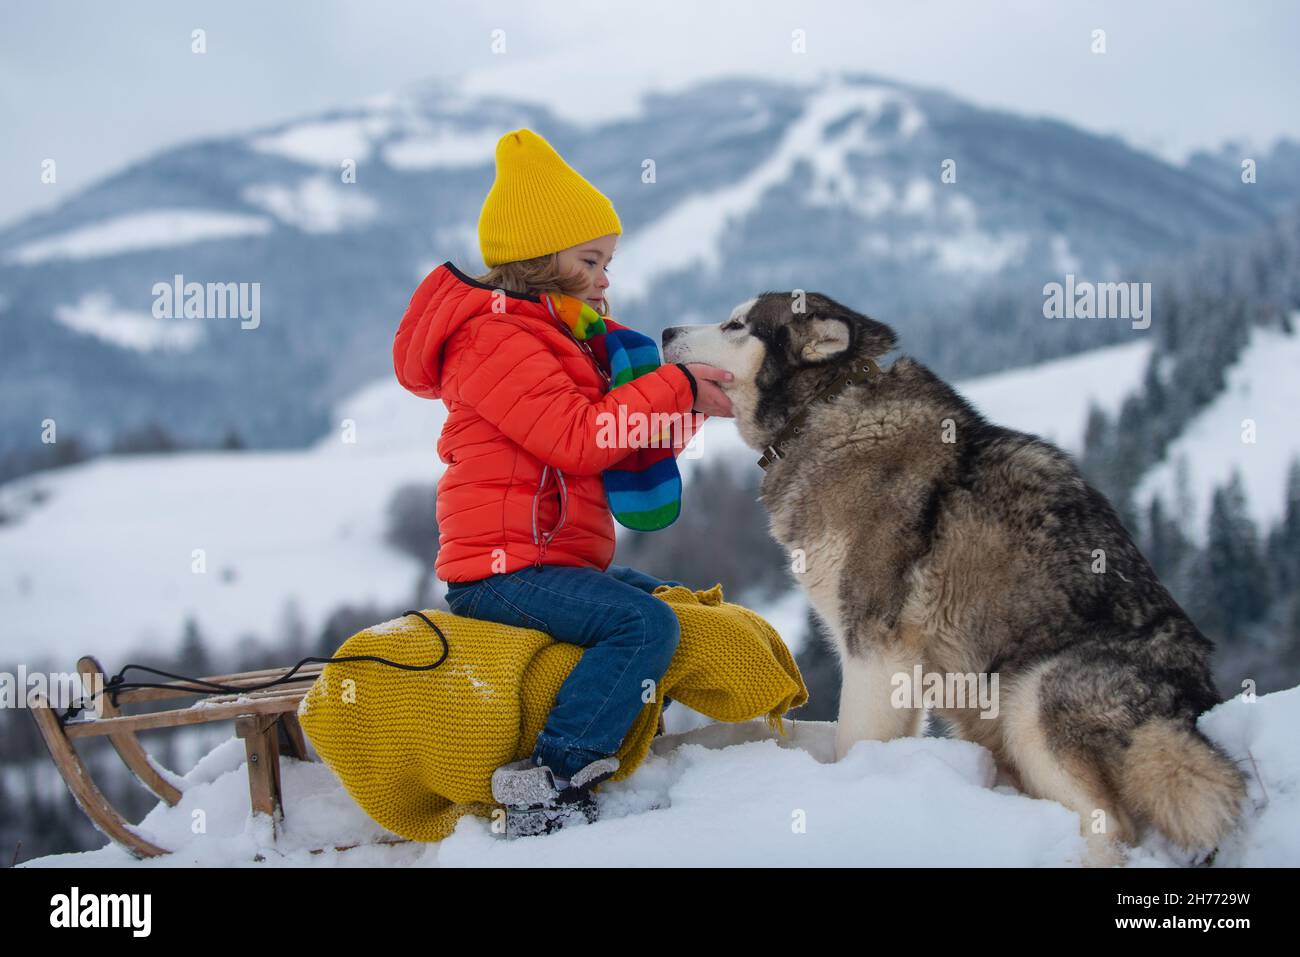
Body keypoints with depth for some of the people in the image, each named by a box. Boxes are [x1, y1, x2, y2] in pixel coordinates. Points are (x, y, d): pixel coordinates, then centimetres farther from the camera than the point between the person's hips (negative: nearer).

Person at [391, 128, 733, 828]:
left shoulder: (568, 336, 20)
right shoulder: (494, 337, -12)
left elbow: (627, 448, 15)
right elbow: (577, 439, -23)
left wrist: (690, 404, -2)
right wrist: (676, 386, -17)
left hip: (564, 555, 11)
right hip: (504, 568, -11)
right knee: (645, 623, -26)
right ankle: (551, 780, -26)